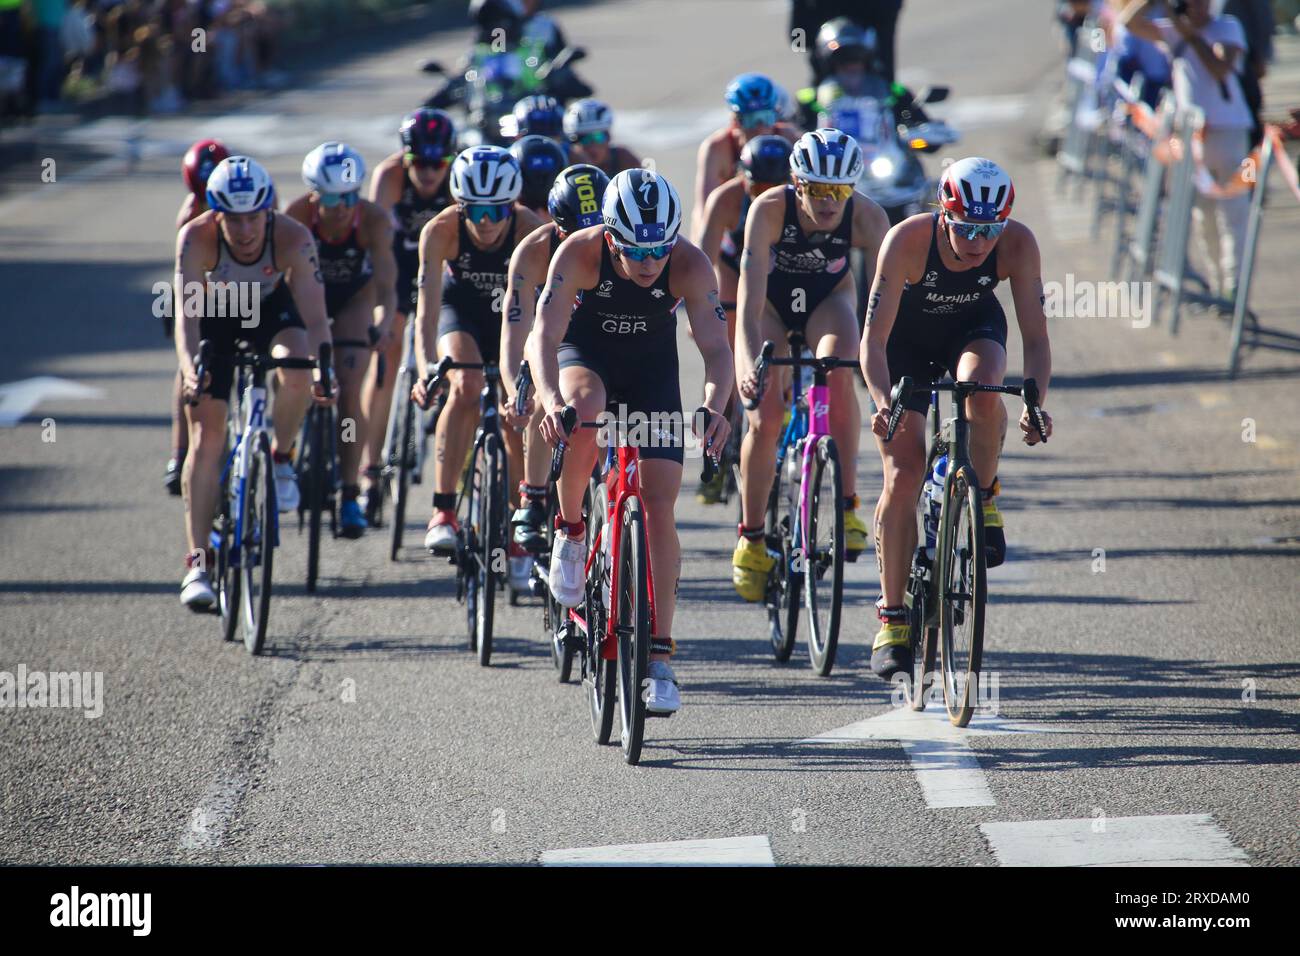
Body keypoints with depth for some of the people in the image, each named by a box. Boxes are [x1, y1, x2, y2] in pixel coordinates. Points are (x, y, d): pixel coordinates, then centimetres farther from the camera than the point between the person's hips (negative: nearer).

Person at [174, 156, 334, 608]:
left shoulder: (294, 239, -33)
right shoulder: (196, 238, -33)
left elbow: (314, 317, -35)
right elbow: (186, 312, -39)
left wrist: (324, 371, -52)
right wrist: (190, 370, -56)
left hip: (272, 311, 0)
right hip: (215, 319, 0)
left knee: (295, 370, -33)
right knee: (206, 435, -9)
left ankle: (280, 458, -4)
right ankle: (198, 562, -5)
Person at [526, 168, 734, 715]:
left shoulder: (690, 267, -28)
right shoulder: (579, 254, -30)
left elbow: (716, 348, -30)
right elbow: (545, 336, -36)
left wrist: (714, 405, -50)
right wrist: (550, 400, -54)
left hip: (652, 367, 1)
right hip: (586, 350, -1)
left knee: (659, 506, -9)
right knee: (584, 408, -38)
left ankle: (659, 657, -4)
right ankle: (570, 530, -13)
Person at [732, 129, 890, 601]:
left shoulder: (867, 218, -30)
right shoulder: (769, 209, -34)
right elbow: (750, 304, -39)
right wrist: (751, 364, -54)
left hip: (828, 298, 1)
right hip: (771, 301, -1)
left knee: (838, 370, -32)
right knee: (765, 418, -16)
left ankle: (846, 505, -24)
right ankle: (751, 538, 3)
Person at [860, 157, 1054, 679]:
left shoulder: (1018, 244, -29)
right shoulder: (908, 239, -34)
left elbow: (1036, 337, -26)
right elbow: (874, 338, -34)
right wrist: (883, 401, -50)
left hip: (973, 328, 1)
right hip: (907, 337, -1)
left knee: (983, 391, -36)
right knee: (902, 478, -11)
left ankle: (984, 499, -9)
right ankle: (892, 617, 1)